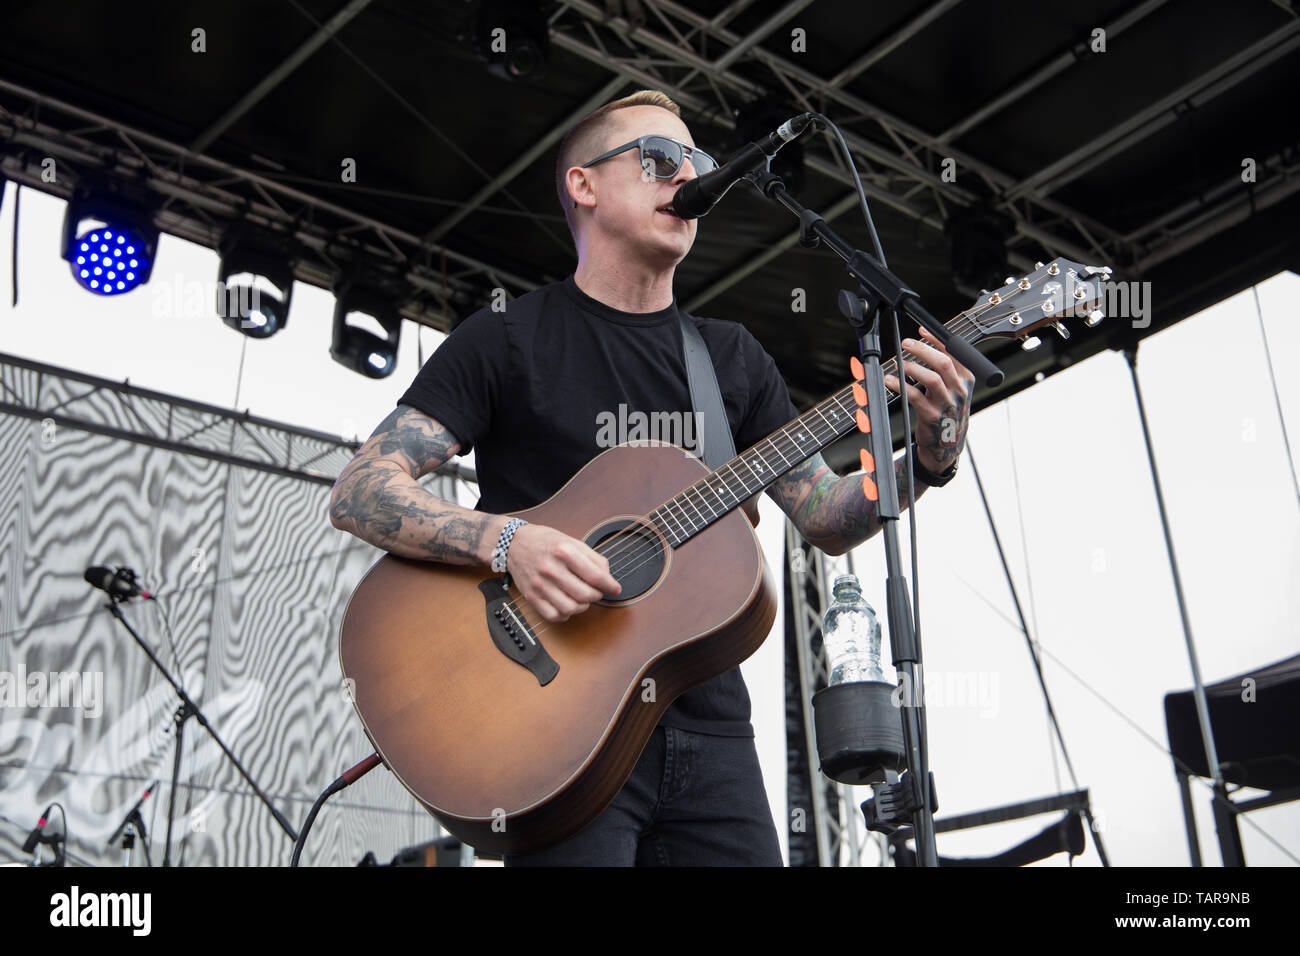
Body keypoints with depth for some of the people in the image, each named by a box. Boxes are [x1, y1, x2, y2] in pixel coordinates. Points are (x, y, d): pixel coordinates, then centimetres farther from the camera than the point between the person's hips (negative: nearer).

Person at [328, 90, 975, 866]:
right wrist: (509, 541, -23)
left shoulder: (731, 357, 14)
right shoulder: (508, 339, 0)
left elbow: (828, 519, 11)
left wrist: (930, 458, -7)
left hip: (708, 727, 4)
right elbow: (358, 493, -7)